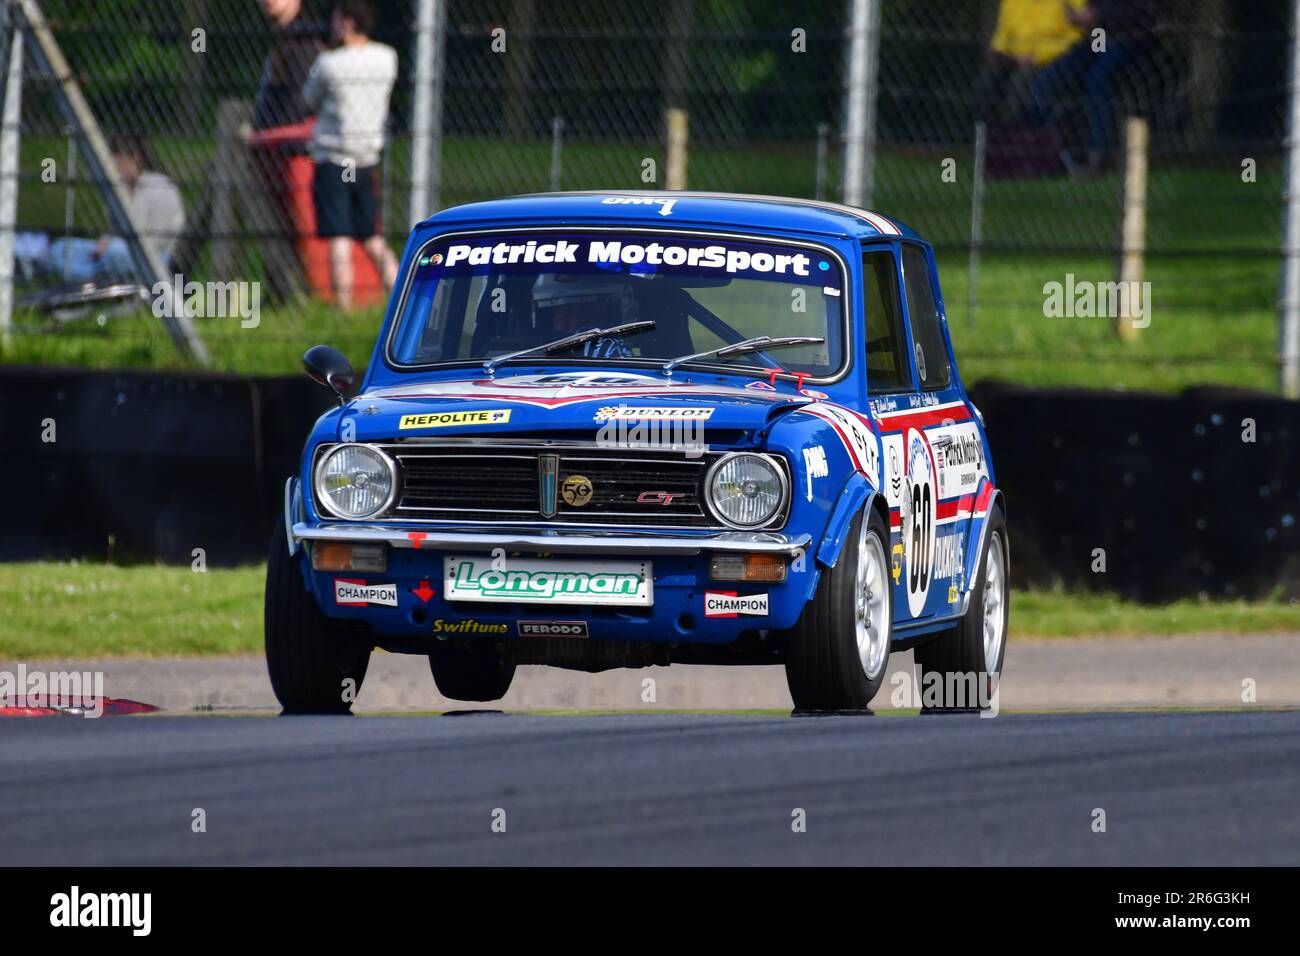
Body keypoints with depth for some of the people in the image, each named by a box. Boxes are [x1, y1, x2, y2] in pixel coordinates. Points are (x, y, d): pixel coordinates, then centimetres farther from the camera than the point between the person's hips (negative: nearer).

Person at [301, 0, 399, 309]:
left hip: (331, 160, -5)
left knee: (339, 240, -6)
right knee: (373, 240, 14)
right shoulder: (387, 58, 0)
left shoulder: (328, 64, -14)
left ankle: (344, 309, -10)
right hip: (366, 161, 5)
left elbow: (311, 99, 2)